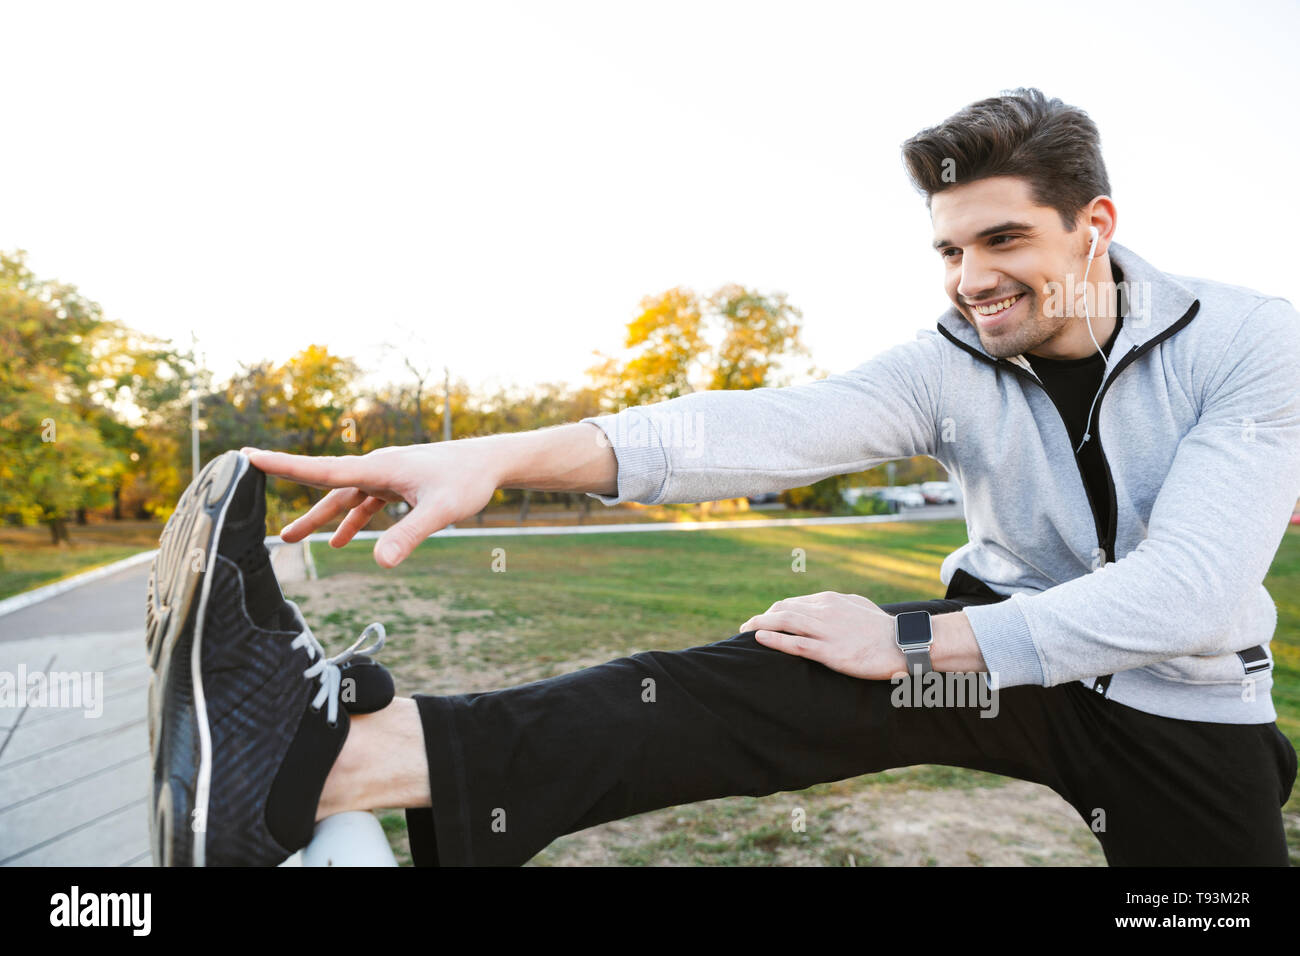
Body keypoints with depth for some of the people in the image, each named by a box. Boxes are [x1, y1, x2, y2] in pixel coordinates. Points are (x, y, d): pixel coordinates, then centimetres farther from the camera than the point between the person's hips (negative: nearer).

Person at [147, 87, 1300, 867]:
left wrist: (912, 644, -32)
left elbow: (1190, 589, -28)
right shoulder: (948, 366, -12)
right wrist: (506, 456, -45)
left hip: (1186, 710, 2)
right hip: (1010, 643, -1)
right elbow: (778, 427, -30)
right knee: (799, 668, -28)